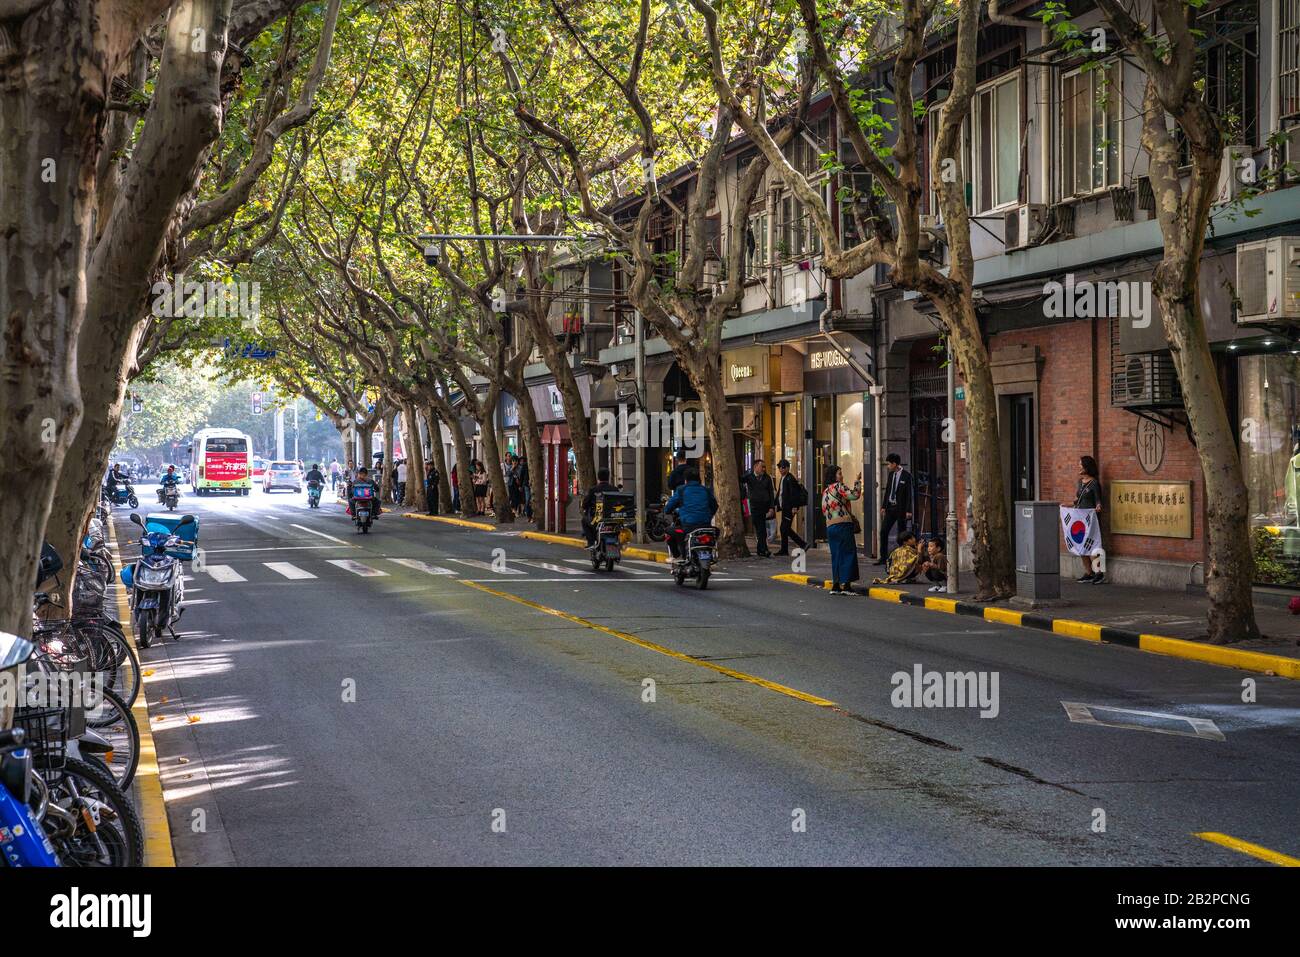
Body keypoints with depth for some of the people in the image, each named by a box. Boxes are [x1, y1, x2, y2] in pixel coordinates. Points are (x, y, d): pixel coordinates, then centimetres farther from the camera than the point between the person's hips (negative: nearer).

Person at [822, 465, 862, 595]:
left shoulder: (825, 491, 16)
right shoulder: (839, 486, -7)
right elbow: (855, 495, -18)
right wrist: (858, 481, -5)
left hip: (830, 526, 8)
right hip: (843, 525, -8)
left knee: (836, 555, 11)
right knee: (848, 553, -4)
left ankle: (835, 585, 9)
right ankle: (846, 585, -8)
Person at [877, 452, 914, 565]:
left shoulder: (906, 476, -10)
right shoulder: (890, 474, 9)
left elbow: (909, 494, -11)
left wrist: (908, 511, -15)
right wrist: (883, 506, 10)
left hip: (901, 509, -6)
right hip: (890, 507, 6)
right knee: (883, 532, 1)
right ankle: (883, 557, 7)